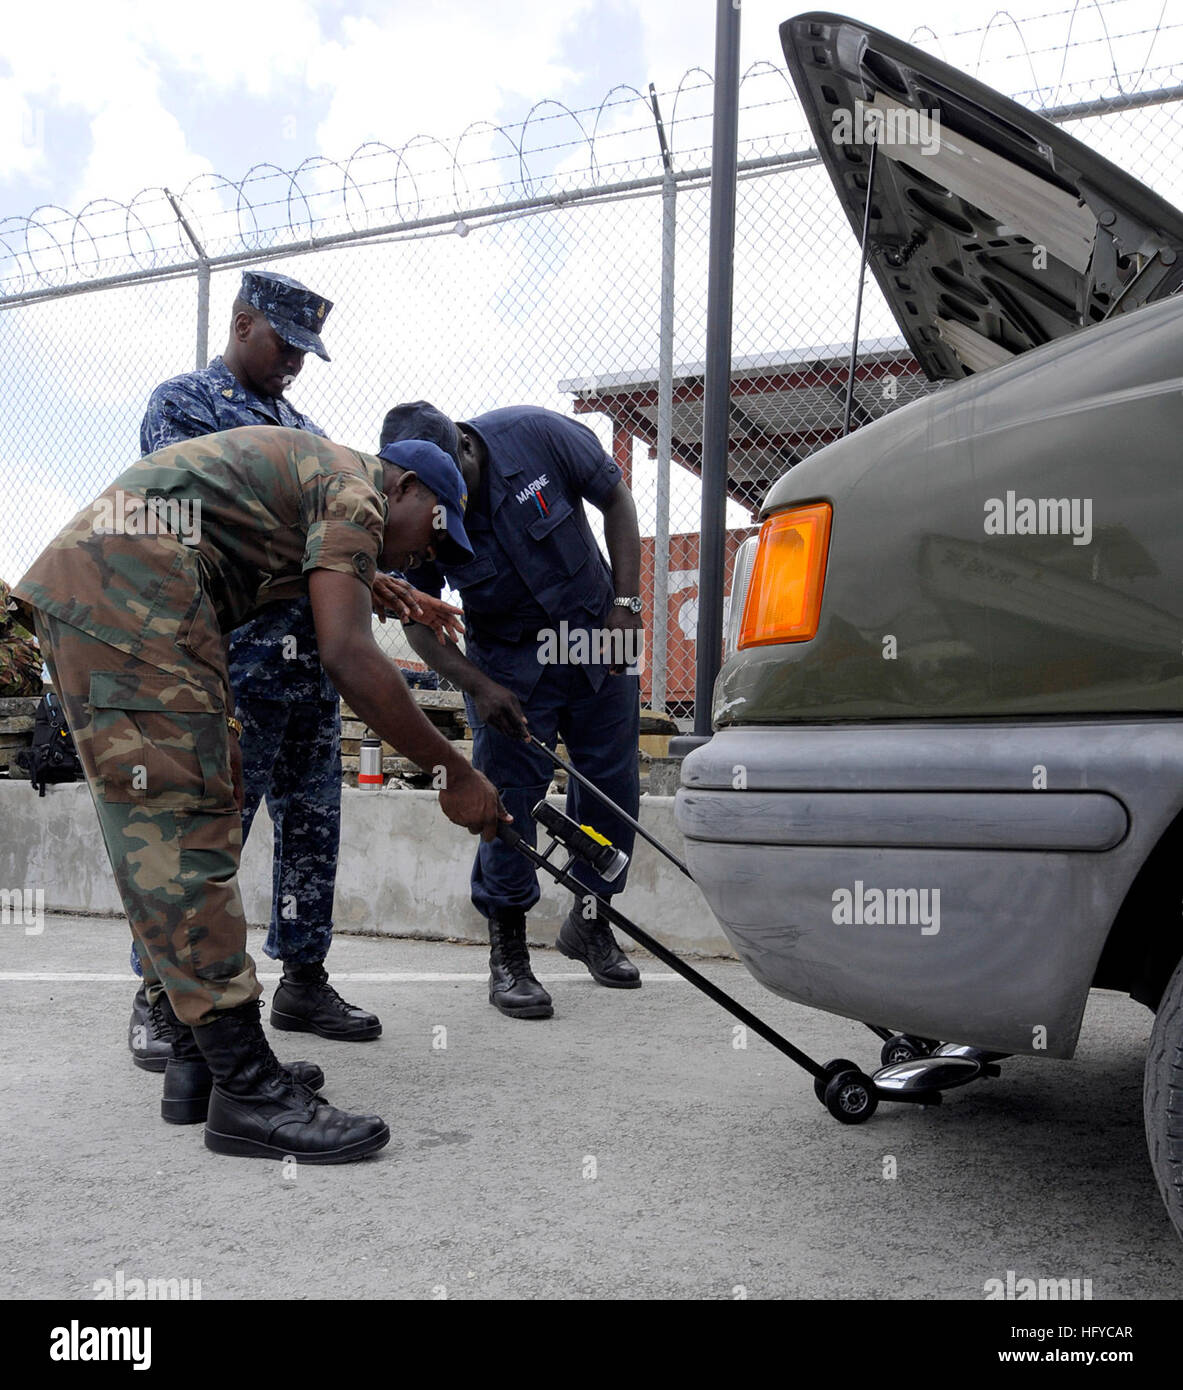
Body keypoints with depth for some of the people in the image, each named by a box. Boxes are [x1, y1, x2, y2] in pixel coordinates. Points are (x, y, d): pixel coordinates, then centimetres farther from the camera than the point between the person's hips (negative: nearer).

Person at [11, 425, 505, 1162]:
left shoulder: (301, 466, 28)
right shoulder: (353, 487, -2)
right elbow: (349, 656, -15)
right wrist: (453, 773, -12)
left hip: (77, 585, 11)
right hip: (129, 593, -11)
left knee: (168, 831, 11)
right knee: (182, 829, -13)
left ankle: (201, 1057, 19)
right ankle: (250, 1097, -10)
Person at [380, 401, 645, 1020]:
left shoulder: (538, 434, -20)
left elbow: (616, 499, -7)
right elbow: (418, 620, -8)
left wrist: (625, 604, -11)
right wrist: (477, 686, -22)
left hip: (598, 639, 2)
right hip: (507, 660, -1)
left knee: (611, 783, 6)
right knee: (509, 793, -9)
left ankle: (590, 921, 27)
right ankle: (508, 953, 5)